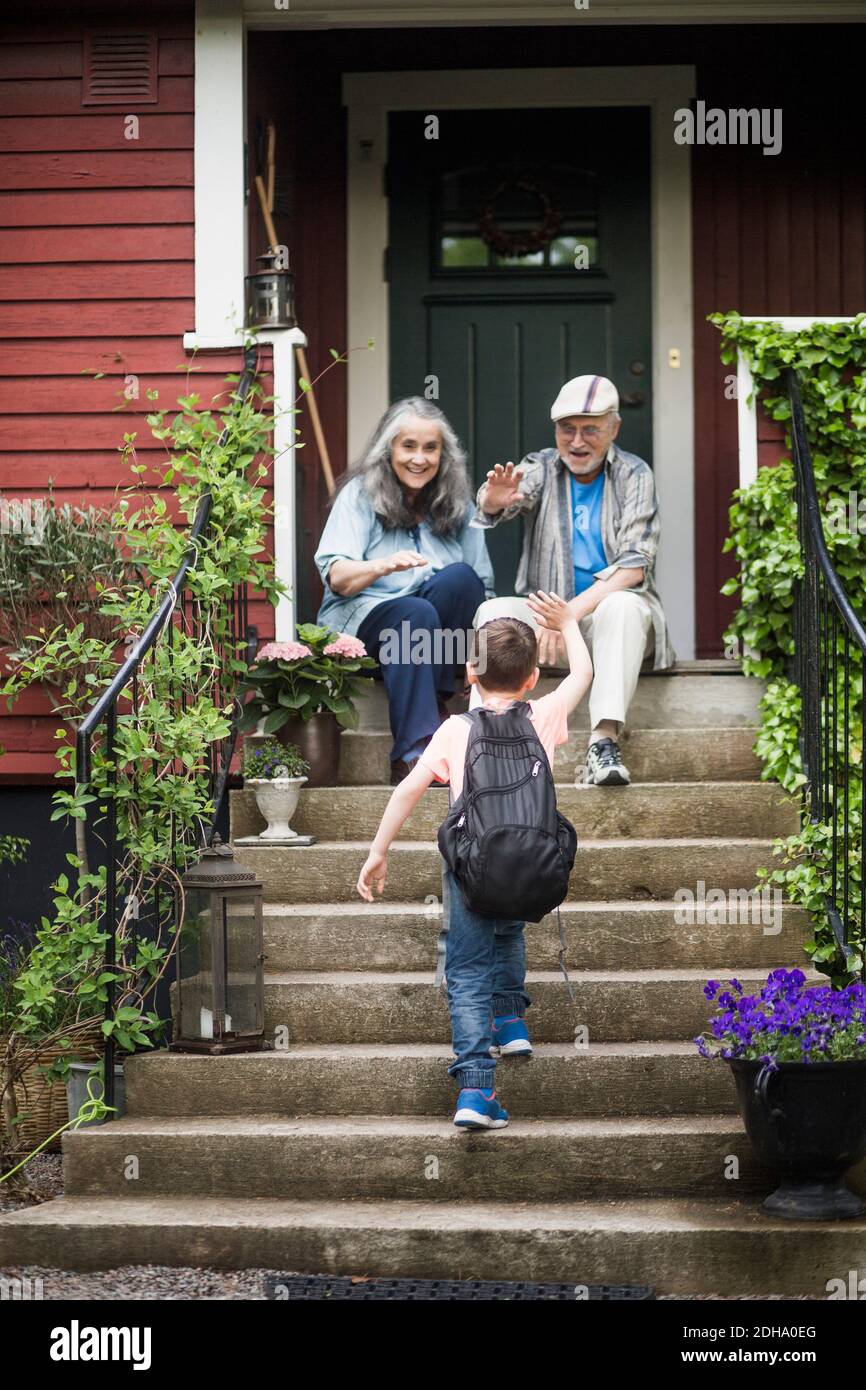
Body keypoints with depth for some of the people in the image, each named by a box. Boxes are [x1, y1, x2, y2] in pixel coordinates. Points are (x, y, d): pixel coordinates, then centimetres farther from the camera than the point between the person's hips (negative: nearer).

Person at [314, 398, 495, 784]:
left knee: (460, 577, -28)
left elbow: (481, 587, 12)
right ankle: (413, 751, -47)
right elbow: (335, 577, -8)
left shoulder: (457, 505, 15)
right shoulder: (360, 494, 4)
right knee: (416, 615, -37)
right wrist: (385, 566, -30)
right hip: (361, 619, -3)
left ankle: (435, 700, -23)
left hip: (442, 629, 3)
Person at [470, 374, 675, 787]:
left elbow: (634, 566, -11)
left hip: (605, 617, -2)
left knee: (623, 605, -35)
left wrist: (573, 611, -24)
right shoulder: (541, 468, 6)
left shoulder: (633, 475, 0)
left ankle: (604, 741, -46)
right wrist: (494, 501, -44)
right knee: (493, 611, -26)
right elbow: (499, 502, -17)